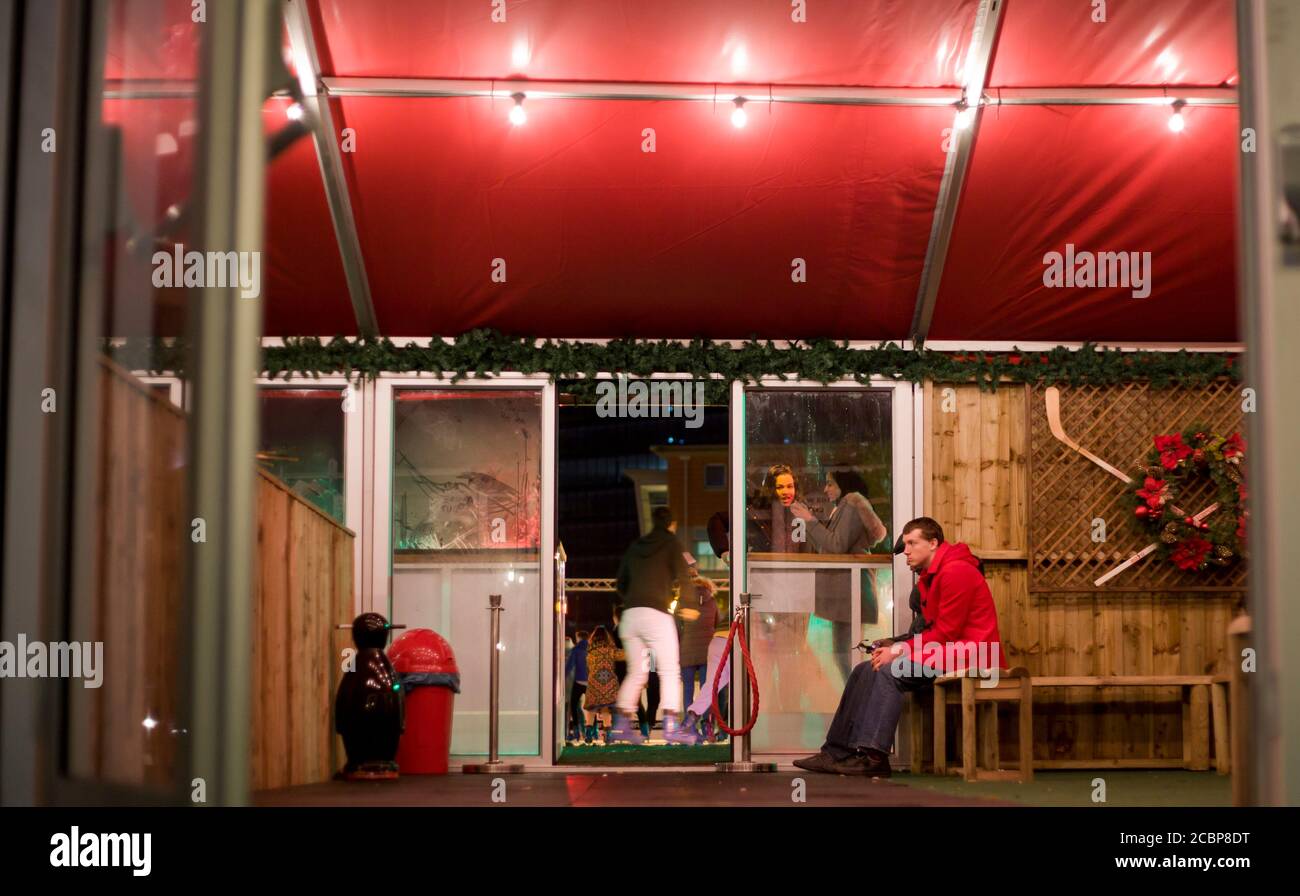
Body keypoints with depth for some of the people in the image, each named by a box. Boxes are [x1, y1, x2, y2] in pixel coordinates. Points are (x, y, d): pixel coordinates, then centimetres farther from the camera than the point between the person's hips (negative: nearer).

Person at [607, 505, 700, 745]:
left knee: (636, 673, 12)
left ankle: (620, 726, 5)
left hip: (629, 615, 5)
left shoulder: (635, 546, 19)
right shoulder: (671, 542, 4)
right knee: (669, 671, -1)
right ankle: (671, 725, -11)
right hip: (656, 614, -5)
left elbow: (621, 584, 21)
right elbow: (684, 578, -4)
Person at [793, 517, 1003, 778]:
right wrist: (896, 649, -4)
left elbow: (946, 631, -18)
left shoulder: (955, 571, -14)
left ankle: (874, 756, -30)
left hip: (968, 653, -10)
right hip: (944, 651, 10)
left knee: (890, 672, -26)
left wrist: (900, 651, -16)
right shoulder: (928, 577, 18)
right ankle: (837, 753, -4)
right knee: (866, 671, 1)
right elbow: (935, 631, 13)